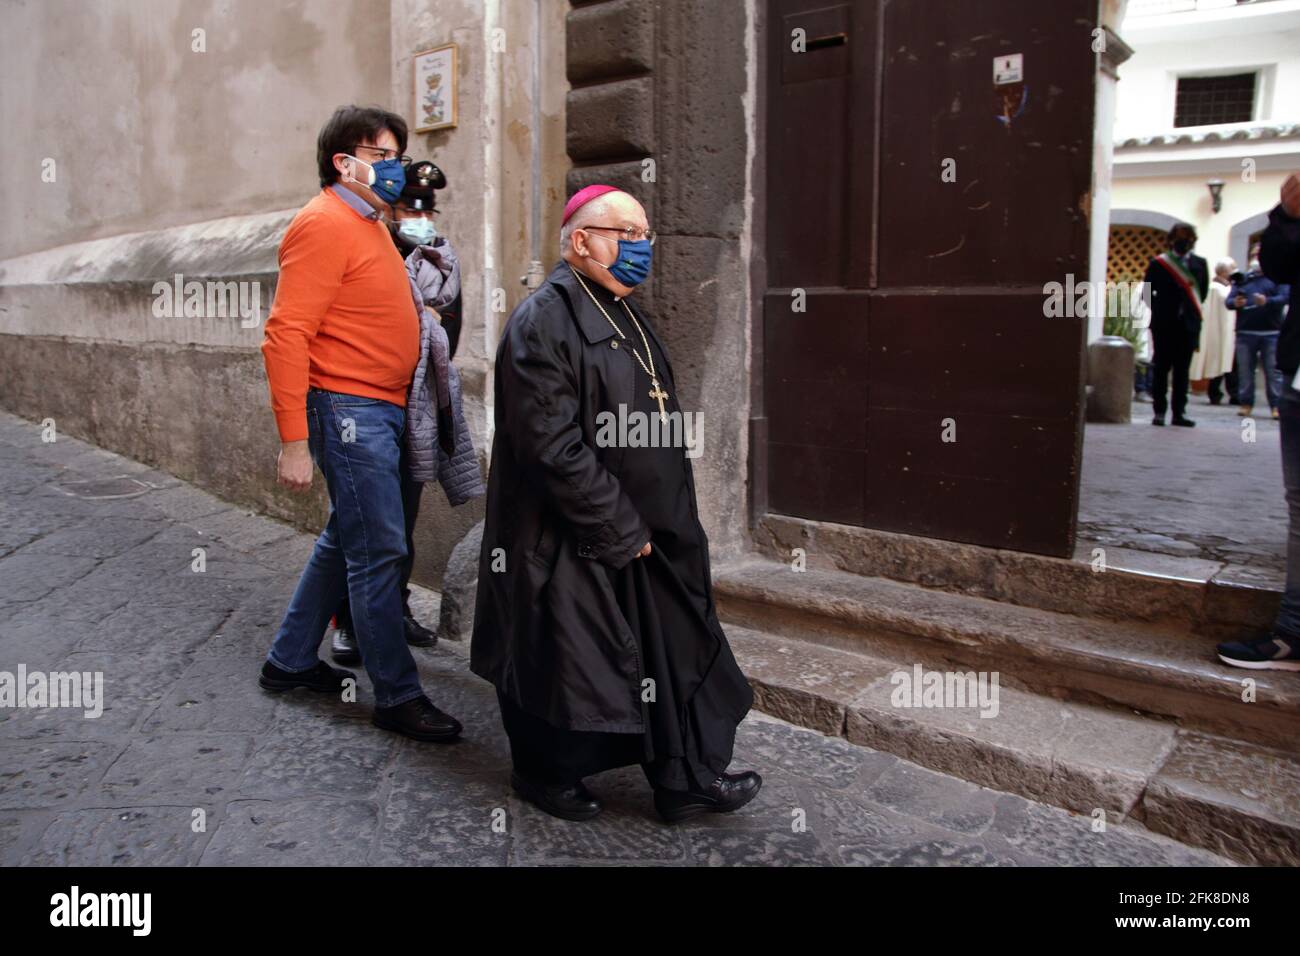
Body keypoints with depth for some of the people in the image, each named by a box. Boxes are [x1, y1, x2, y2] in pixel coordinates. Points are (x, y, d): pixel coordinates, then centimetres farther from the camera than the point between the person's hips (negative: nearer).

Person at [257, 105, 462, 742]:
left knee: (344, 541, 18)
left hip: (380, 409, 10)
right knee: (379, 552, -5)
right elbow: (286, 336, -19)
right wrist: (294, 442, -22)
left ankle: (290, 661, 33)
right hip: (349, 409, -10)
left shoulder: (367, 224, 17)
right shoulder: (324, 225, -13)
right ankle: (397, 696, 6)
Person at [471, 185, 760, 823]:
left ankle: (685, 780, 27)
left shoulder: (628, 318, 13)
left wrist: (665, 519, 13)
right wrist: (620, 529, -18)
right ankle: (546, 775, 31)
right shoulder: (543, 321, -16)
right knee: (566, 661, 7)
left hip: (645, 534, 9)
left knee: (676, 649, 13)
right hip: (573, 547, -9)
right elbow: (552, 447, -23)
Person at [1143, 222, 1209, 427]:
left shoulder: (1199, 263, 6)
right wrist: (1159, 309, -1)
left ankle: (1179, 412, 7)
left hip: (1188, 324, 2)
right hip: (1164, 324, -2)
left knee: (1182, 369, 4)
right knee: (1161, 368, 2)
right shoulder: (1158, 263, 1)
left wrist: (1193, 310, 6)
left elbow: (1203, 291, 11)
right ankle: (1159, 411, 5)